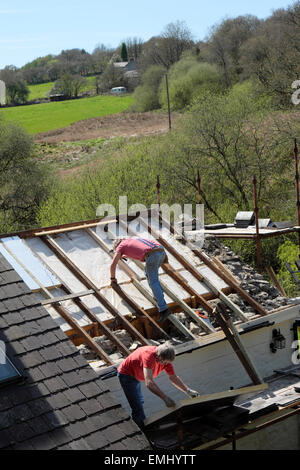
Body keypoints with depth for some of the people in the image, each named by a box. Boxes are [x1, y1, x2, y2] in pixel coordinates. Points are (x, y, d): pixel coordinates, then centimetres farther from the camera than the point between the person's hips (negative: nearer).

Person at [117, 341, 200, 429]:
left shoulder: (165, 359, -16)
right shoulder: (149, 356, -41)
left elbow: (174, 377, -1)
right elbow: (149, 383, -49)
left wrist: (188, 391, -7)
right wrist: (165, 398, -50)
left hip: (135, 375, 9)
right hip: (126, 375, -9)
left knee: (140, 402, 27)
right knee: (138, 408, -11)